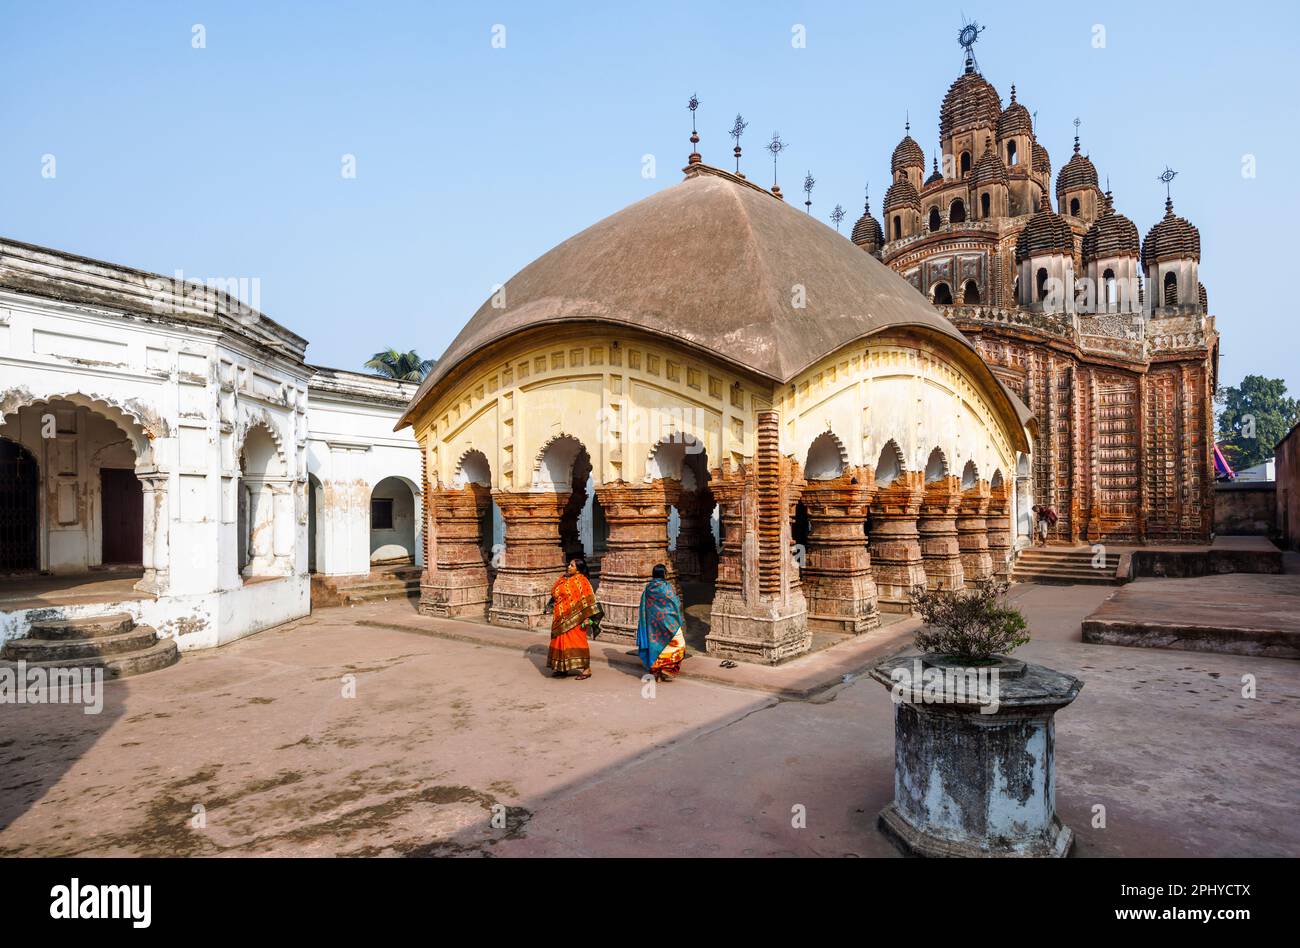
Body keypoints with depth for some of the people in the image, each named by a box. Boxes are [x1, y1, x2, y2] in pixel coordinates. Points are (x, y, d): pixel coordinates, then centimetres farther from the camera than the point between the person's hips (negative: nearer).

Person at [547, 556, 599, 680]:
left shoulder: (581, 581, -12)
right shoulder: (564, 579, 11)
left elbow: (587, 600, -15)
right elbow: (555, 594, 22)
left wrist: (587, 618, -20)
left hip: (574, 618, -8)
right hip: (561, 618, 8)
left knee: (577, 641, -5)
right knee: (561, 641, 12)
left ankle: (586, 669, 3)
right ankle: (562, 668, 23)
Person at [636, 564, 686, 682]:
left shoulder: (647, 588, 1)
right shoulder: (666, 586, -13)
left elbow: (644, 608, 5)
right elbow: (676, 603, -7)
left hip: (652, 623, 5)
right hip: (666, 622, -5)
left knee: (655, 645, 13)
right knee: (675, 644, 7)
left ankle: (654, 671, 15)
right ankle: (666, 670, 2)